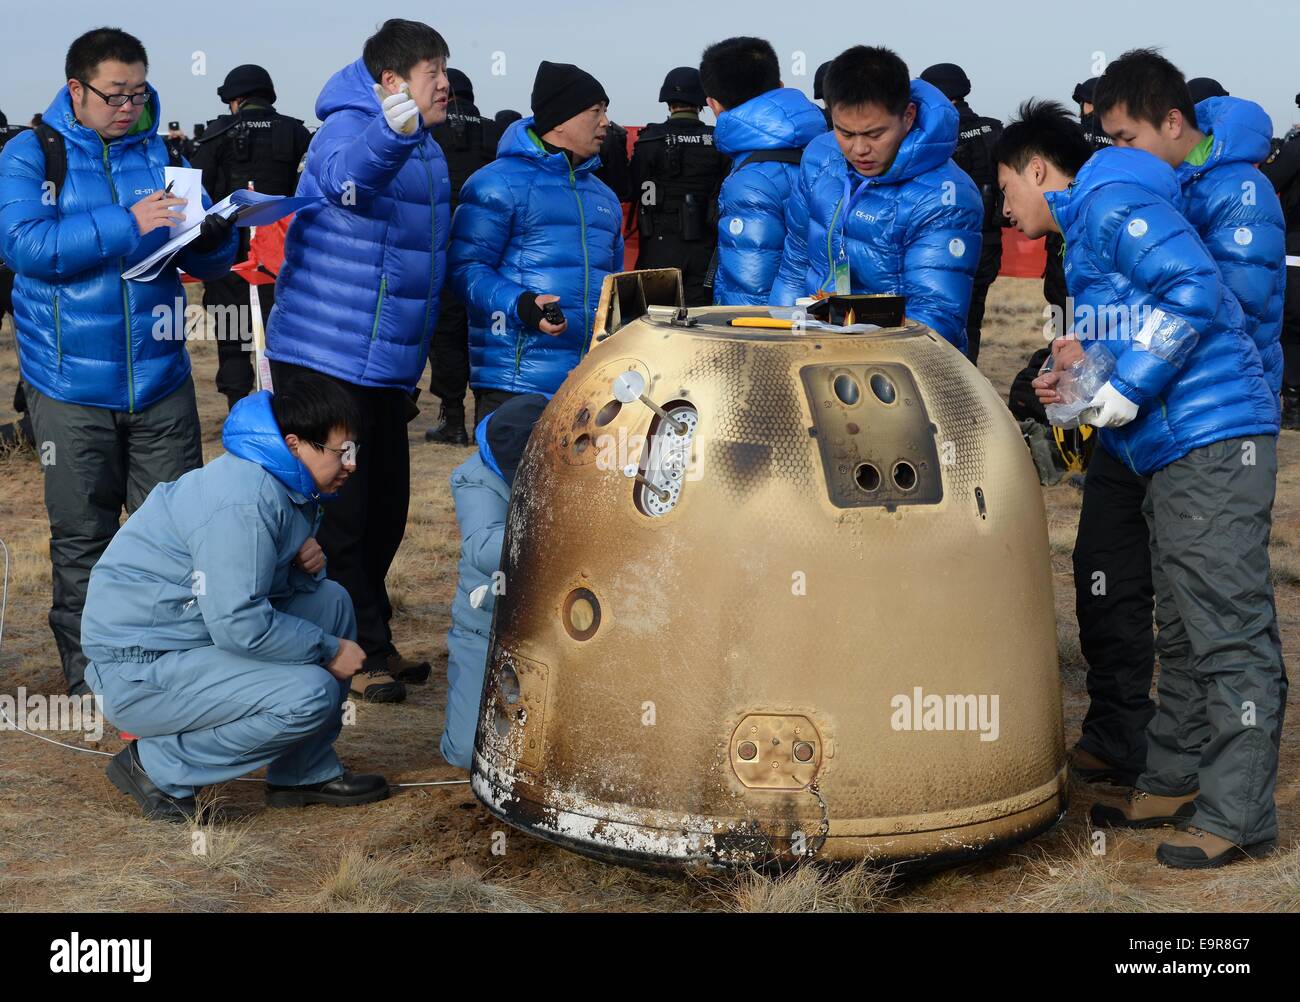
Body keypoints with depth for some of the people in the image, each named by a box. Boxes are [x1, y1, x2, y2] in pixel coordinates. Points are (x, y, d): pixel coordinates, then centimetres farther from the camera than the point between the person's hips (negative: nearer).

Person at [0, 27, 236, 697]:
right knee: (81, 539, 6)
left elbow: (209, 263, 11)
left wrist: (214, 233, -13)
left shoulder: (159, 153, 9)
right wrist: (127, 226, -21)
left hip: (160, 383, 3)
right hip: (71, 387, -2)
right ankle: (89, 677, 18)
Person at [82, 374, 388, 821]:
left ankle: (308, 772, 11)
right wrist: (329, 650, -16)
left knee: (331, 601, 6)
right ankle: (159, 766, -7)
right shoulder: (244, 502, -25)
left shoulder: (289, 483, 7)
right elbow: (239, 625, -29)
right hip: (140, 667, -10)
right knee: (311, 695, -23)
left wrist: (308, 563, -4)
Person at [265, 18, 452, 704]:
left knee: (385, 509, 14)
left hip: (386, 365, 9)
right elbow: (347, 177, -39)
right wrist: (394, 129, -60)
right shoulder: (349, 128, -13)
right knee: (338, 513, -2)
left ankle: (368, 640, 27)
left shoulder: (426, 150, 15)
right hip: (324, 358, -9)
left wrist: (411, 369, 26)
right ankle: (357, 653, 6)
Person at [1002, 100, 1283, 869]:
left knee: (1231, 633, -7)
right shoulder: (1087, 233, 24)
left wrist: (1125, 388, -16)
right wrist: (1089, 368, 10)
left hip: (1214, 443, -11)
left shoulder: (1112, 202, -7)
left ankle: (1235, 818, -4)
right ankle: (1174, 783, 26)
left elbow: (1195, 290, -19)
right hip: (1178, 452, 11)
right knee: (1183, 632, 16)